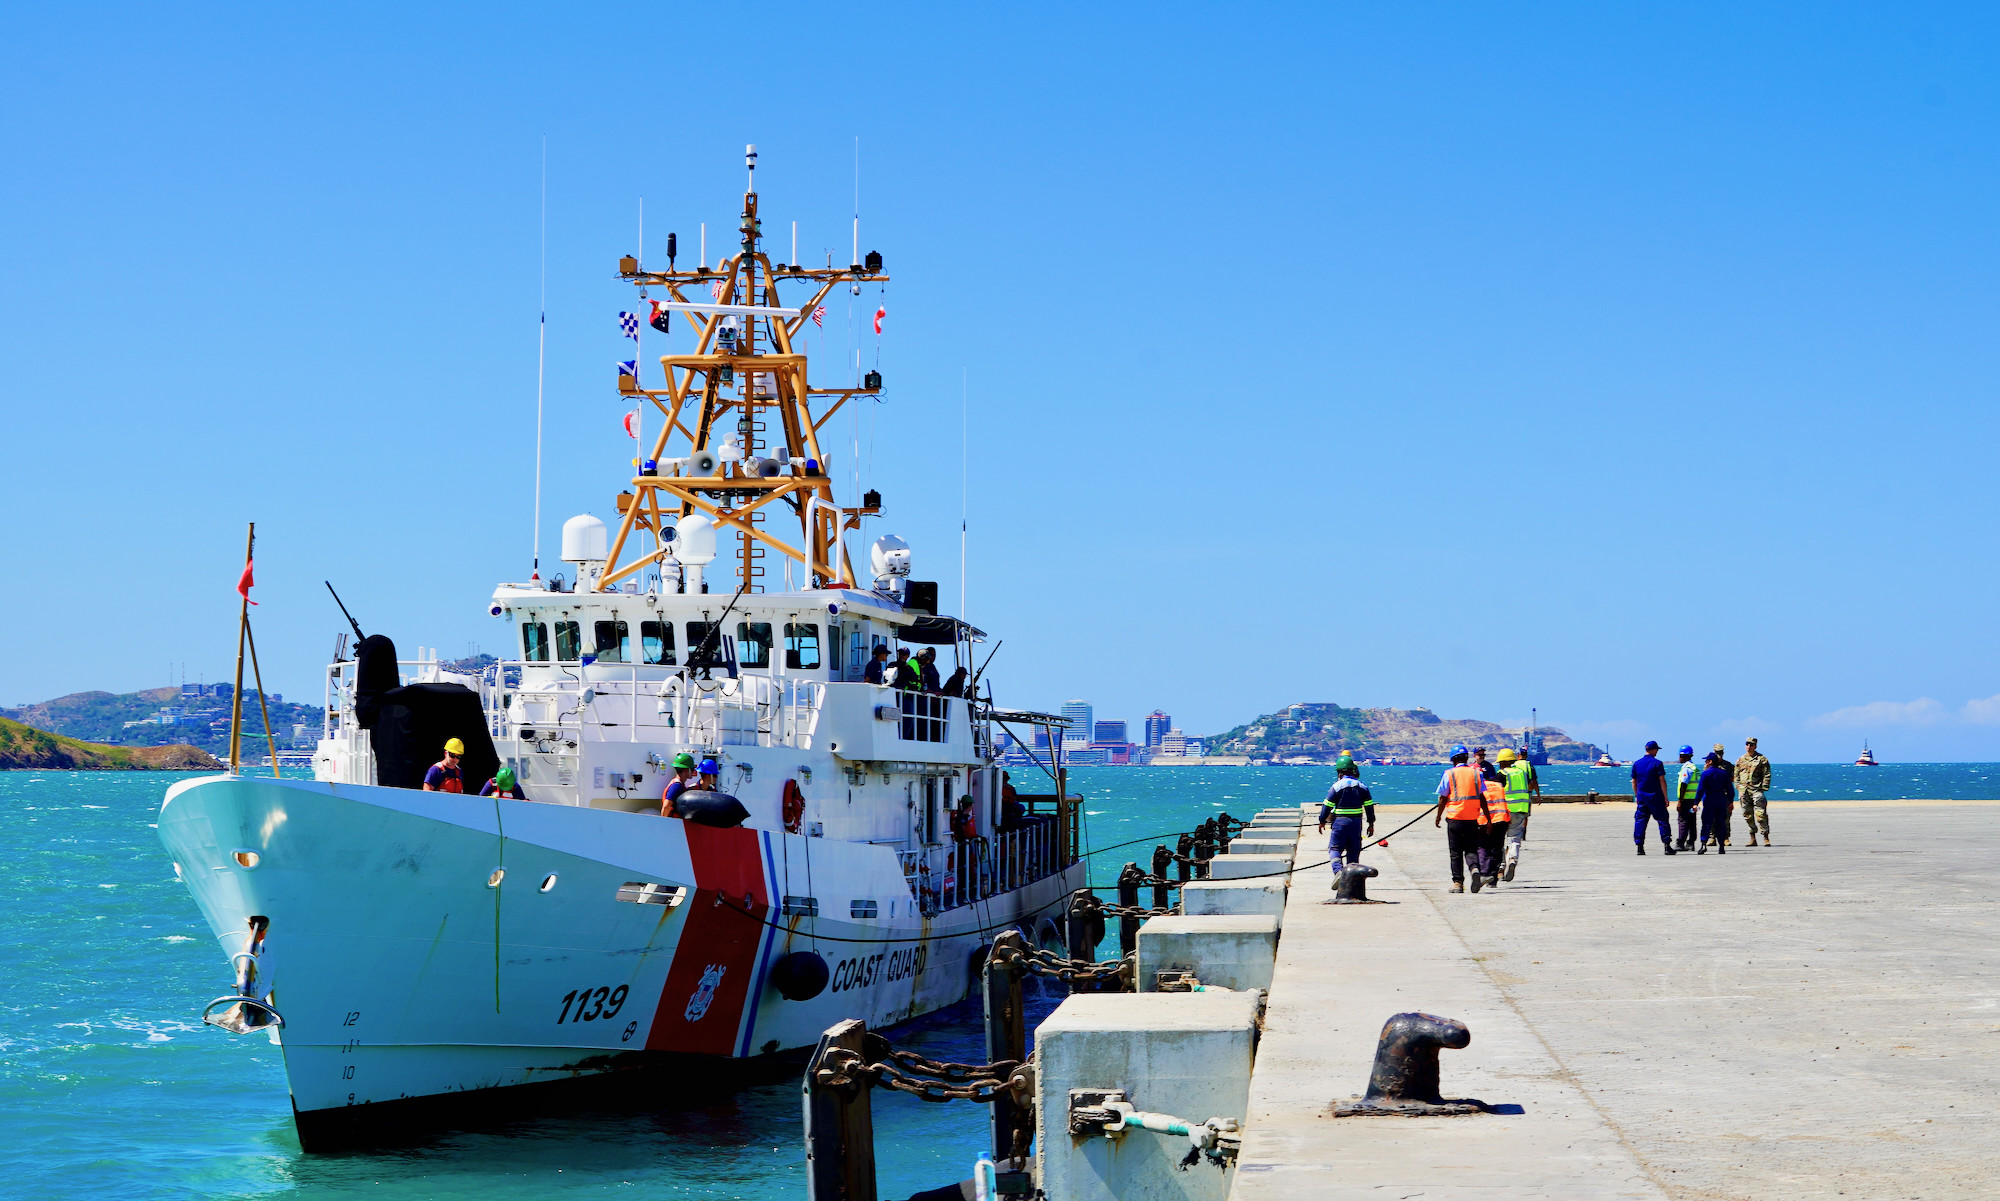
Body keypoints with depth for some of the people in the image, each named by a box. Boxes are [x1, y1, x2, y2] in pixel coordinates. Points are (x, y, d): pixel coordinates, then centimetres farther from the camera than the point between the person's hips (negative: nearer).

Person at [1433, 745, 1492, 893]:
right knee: (1471, 849, 9)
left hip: (1455, 817, -2)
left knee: (1455, 853, 6)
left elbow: (1443, 798, -2)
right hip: (1472, 819, 2)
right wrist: (1488, 818, 9)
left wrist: (1438, 817, 10)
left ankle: (1457, 883, 5)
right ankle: (1475, 869, -20)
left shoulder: (1449, 774, -3)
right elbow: (1482, 798, 5)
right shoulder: (1475, 772, 5)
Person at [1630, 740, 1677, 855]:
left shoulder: (1637, 763, 6)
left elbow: (1634, 782, 11)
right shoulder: (1657, 763, -8)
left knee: (1640, 821, 7)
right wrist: (1665, 798, -6)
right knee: (1662, 820, 2)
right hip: (1656, 797, -4)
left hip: (1642, 797, 4)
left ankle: (1639, 846, 1)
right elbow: (1662, 781, -10)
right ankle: (1667, 846, -1)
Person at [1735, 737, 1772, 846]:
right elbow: (1736, 776, 18)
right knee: (1748, 815, 4)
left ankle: (1766, 838, -8)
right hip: (1744, 791, 4)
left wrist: (1764, 789, -7)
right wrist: (1739, 789, 7)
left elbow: (1767, 775, 2)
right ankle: (1752, 838, 10)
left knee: (1760, 814, -11)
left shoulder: (1761, 759, 4)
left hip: (1757, 789, -4)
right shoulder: (1740, 761, 15)